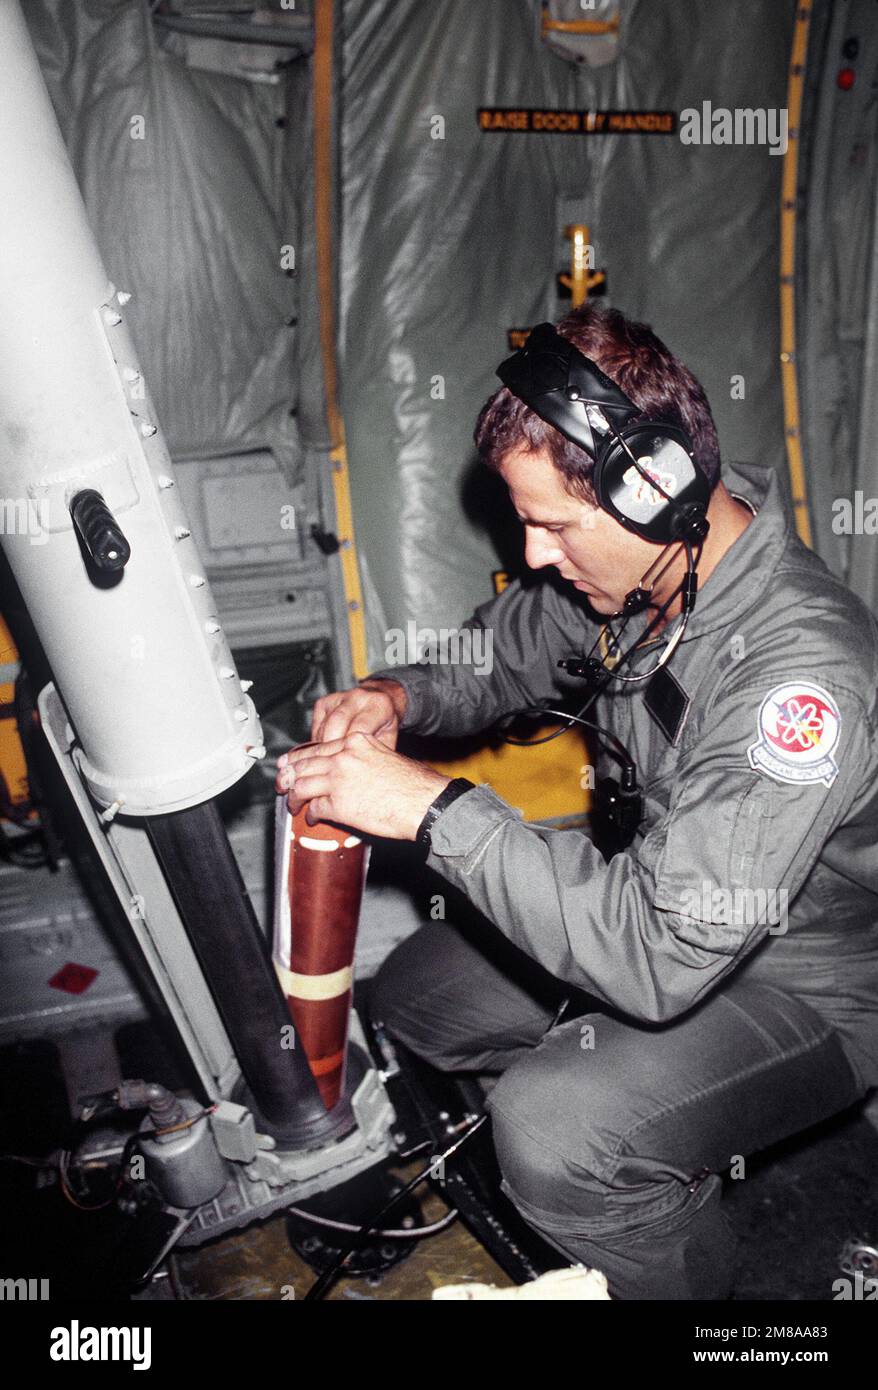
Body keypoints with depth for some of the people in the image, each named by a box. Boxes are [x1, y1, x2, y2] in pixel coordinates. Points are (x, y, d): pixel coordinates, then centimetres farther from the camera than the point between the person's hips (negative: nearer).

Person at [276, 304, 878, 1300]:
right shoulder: (630, 566, -11)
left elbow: (662, 956, -40)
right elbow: (508, 648, 9)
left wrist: (432, 807, -38)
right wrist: (402, 696, -14)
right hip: (673, 911, 8)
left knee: (548, 1131, -30)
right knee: (413, 990, 10)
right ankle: (678, 1145, 18)